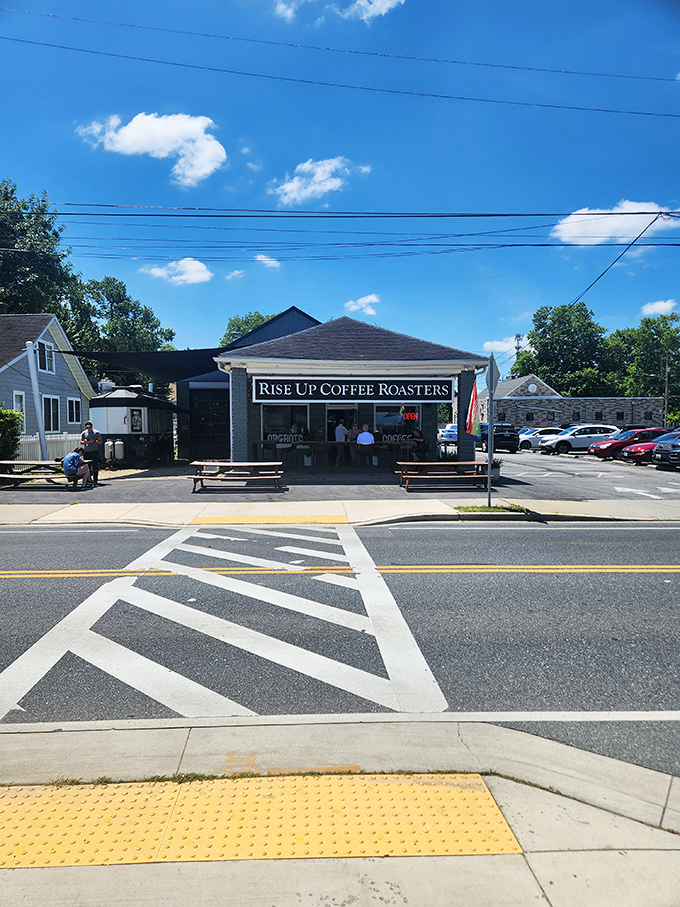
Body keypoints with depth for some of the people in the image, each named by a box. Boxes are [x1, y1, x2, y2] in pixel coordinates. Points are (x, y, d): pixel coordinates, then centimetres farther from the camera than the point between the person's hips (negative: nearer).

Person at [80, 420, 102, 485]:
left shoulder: (96, 433, 3)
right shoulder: (84, 433, 11)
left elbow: (100, 441, 1)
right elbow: (81, 441, 11)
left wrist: (93, 441, -16)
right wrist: (84, 442, -12)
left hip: (94, 451, -3)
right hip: (86, 452, 3)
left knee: (95, 467, -6)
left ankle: (95, 480, -3)